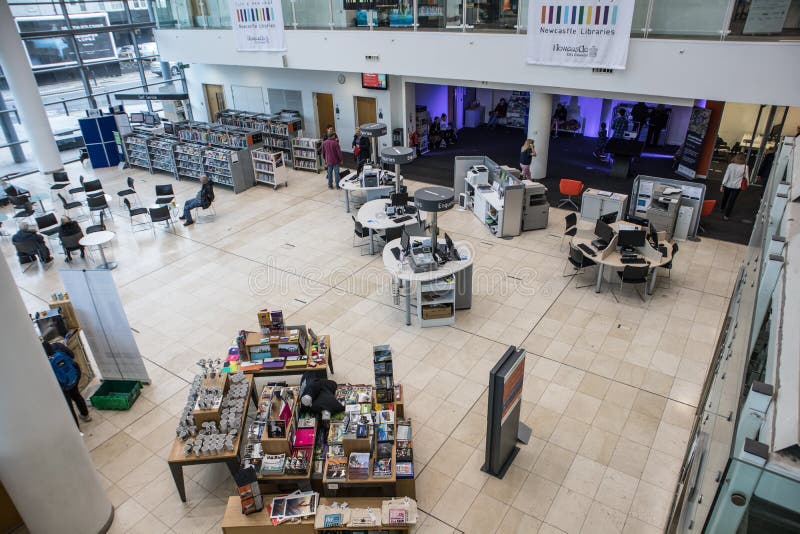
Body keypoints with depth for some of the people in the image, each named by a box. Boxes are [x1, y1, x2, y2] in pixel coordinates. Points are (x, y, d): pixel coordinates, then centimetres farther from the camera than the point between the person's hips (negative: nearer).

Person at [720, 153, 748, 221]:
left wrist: (722, 185, -6)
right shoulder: (745, 166, -11)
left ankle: (722, 208, 47)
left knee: (725, 198, 23)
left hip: (728, 185, 2)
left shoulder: (731, 165, -9)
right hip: (736, 186, -2)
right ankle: (726, 215, 1)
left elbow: (726, 175, -9)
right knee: (731, 201, 4)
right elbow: (746, 177, -3)